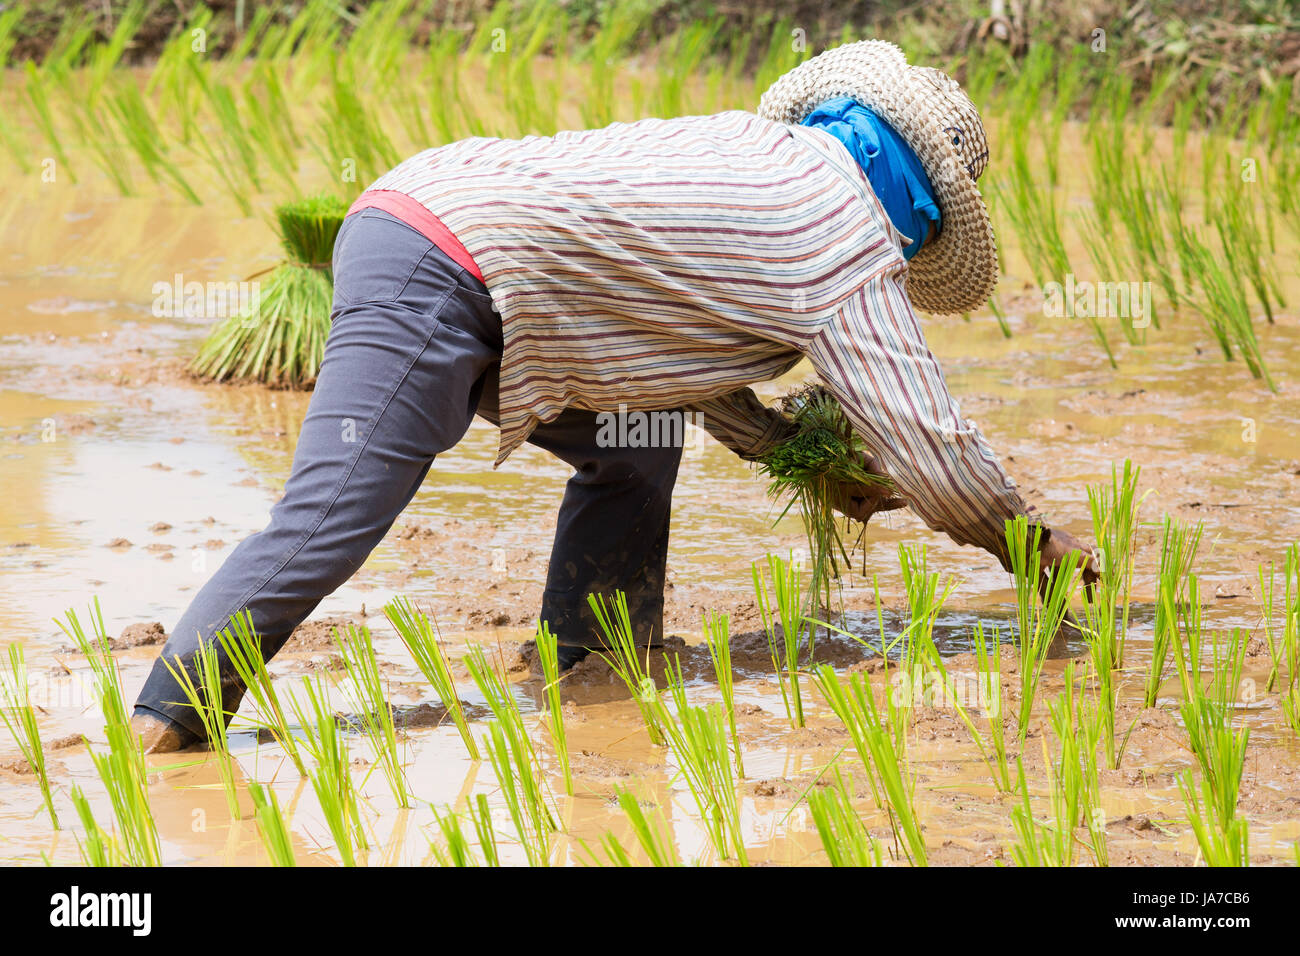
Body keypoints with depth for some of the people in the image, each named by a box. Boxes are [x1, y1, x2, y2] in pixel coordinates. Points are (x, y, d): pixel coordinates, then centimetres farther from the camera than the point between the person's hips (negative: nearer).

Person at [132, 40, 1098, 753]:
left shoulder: (759, 152, 23)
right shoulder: (846, 228, -2)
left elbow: (682, 360, 33)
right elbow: (927, 437, -2)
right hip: (434, 274, -10)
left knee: (635, 451, 19)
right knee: (327, 524, -16)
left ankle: (583, 674, 19)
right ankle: (158, 732, -17)